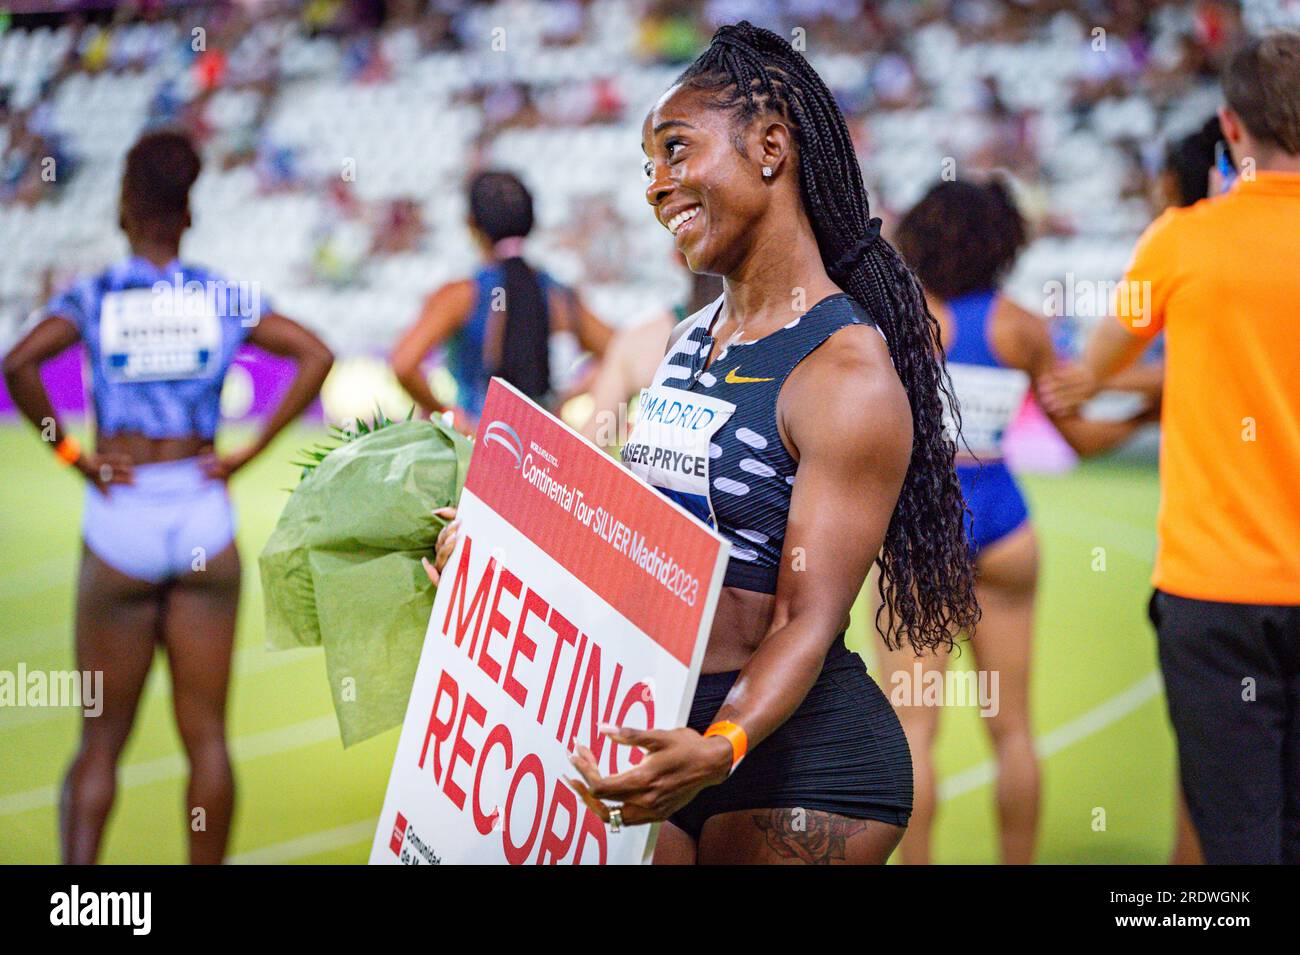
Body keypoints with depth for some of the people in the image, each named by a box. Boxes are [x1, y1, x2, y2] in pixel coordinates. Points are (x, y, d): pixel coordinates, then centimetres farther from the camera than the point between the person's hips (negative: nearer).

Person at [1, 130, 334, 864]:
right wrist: (250, 452, -3)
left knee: (102, 740, 5)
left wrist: (72, 455, -8)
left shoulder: (93, 297, -2)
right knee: (206, 735, 6)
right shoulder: (226, 297, 3)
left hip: (121, 520, -1)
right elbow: (317, 356, -4)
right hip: (203, 519, 1)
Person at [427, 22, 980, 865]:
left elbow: (807, 620, -18)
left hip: (803, 765, -7)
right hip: (658, 735, 7)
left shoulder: (849, 375, -14)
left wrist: (721, 748, -33)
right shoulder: (691, 341, 12)